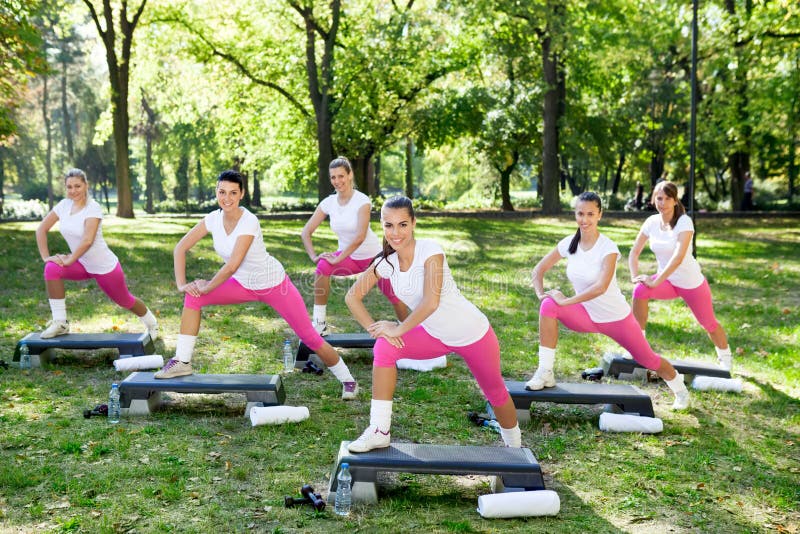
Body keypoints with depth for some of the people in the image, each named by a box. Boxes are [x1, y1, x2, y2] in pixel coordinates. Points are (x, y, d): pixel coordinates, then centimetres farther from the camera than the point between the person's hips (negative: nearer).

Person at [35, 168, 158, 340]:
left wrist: (70, 260, -22)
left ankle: (152, 324, 46)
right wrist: (45, 256, -8)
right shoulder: (64, 205, -3)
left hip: (106, 267, -5)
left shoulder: (93, 208, -21)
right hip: (82, 265, 5)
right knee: (52, 268, -23)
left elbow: (87, 240, -30)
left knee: (125, 301, 13)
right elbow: (41, 229, 1)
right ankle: (60, 323, -15)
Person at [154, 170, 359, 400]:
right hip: (244, 285, 6)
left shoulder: (249, 222, -29)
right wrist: (181, 284, -14)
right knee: (193, 297, -11)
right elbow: (180, 248, -5)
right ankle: (182, 362, -2)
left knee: (310, 338, -3)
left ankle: (347, 380, 18)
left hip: (274, 284, -5)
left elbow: (232, 266, -33)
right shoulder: (213, 219, -11)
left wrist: (207, 287, -20)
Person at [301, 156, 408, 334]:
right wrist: (314, 256, -18)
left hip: (372, 256, -3)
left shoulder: (362, 200, -20)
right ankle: (319, 323, -19)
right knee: (322, 266, -27)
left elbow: (360, 236, -31)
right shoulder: (328, 202, -7)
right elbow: (306, 232, -4)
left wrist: (338, 259, -30)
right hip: (348, 257, 3)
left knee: (394, 297, 1)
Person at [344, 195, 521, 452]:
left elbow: (431, 302, -32)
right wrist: (376, 329, -17)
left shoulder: (430, 250, -26)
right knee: (384, 347, -19)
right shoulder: (385, 262, -10)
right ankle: (379, 432, -11)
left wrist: (398, 329, -22)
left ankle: (515, 446, 46)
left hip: (473, 334, -4)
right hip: (434, 335, 4)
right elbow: (352, 296, -4)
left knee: (495, 393, 14)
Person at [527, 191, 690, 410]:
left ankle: (681, 390, 45)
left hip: (616, 317, -3)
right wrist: (540, 293, -17)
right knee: (549, 305, -24)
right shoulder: (569, 243, -8)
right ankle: (545, 373, -18)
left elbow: (600, 287, -33)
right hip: (586, 316, 3)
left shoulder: (608, 248, -22)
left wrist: (566, 301, -31)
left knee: (648, 360, 11)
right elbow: (538, 270, 0)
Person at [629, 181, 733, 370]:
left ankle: (725, 359, 41)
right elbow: (634, 252, -2)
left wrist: (655, 282, -34)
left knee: (709, 324, 11)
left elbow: (678, 257, -31)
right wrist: (635, 276, -19)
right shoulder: (652, 222, -6)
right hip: (667, 281, 3)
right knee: (640, 290, -26)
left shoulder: (684, 221, -21)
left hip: (692, 283, -3)